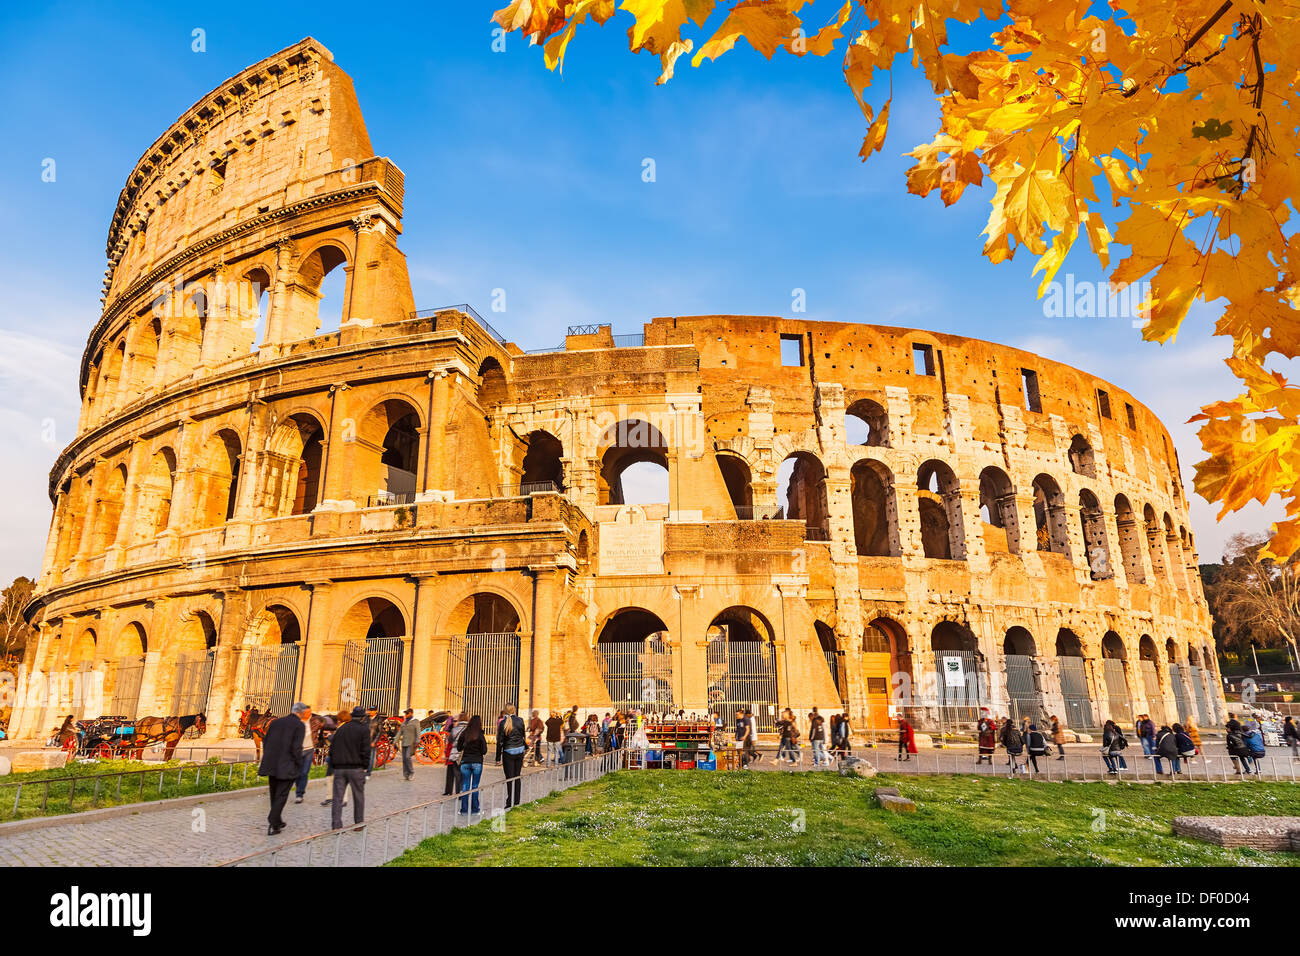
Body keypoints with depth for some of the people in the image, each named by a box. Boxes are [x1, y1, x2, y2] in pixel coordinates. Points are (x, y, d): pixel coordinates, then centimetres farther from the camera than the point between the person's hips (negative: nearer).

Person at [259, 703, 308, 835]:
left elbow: (265, 741, 9)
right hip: (287, 767, -6)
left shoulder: (276, 722, 8)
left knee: (275, 795, 19)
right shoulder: (299, 726, -10)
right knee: (281, 796, 3)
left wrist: (268, 759, 17)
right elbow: (296, 748, -16)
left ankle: (277, 821, 31)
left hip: (271, 765, 6)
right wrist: (299, 765, -3)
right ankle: (272, 825, -2)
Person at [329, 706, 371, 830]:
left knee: (338, 798, 5)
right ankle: (359, 823, 17)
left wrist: (334, 766, 15)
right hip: (356, 768, -3)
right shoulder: (364, 729, -4)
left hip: (339, 768, 3)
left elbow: (332, 748, 11)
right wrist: (365, 766, 1)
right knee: (358, 797, 10)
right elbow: (366, 750, -10)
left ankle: (336, 825, 0)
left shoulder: (341, 729, 11)